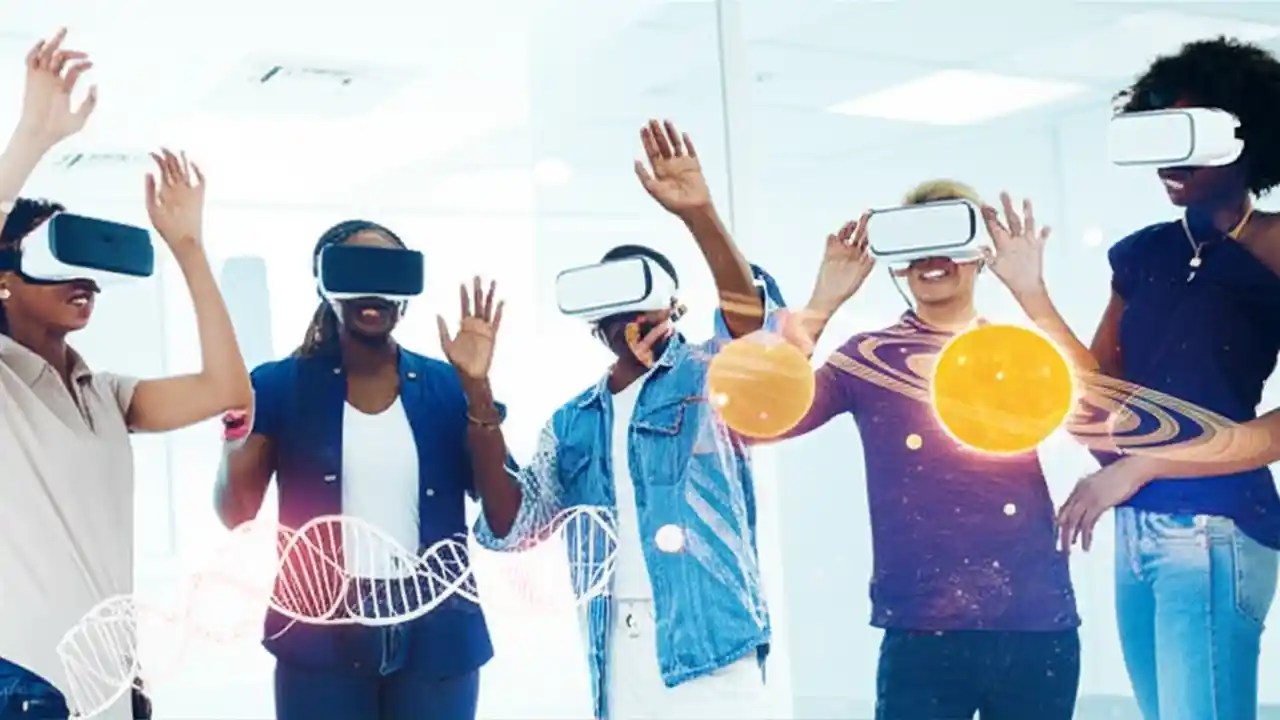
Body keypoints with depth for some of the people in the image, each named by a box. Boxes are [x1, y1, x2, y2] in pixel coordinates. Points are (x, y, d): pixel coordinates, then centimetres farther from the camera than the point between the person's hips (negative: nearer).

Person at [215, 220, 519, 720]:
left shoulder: (446, 387, 3)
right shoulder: (282, 385, 1)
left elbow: (504, 518, -5)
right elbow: (236, 516, -2)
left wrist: (476, 388, -12)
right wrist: (237, 427, -18)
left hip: (436, 639, 2)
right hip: (321, 640, -1)